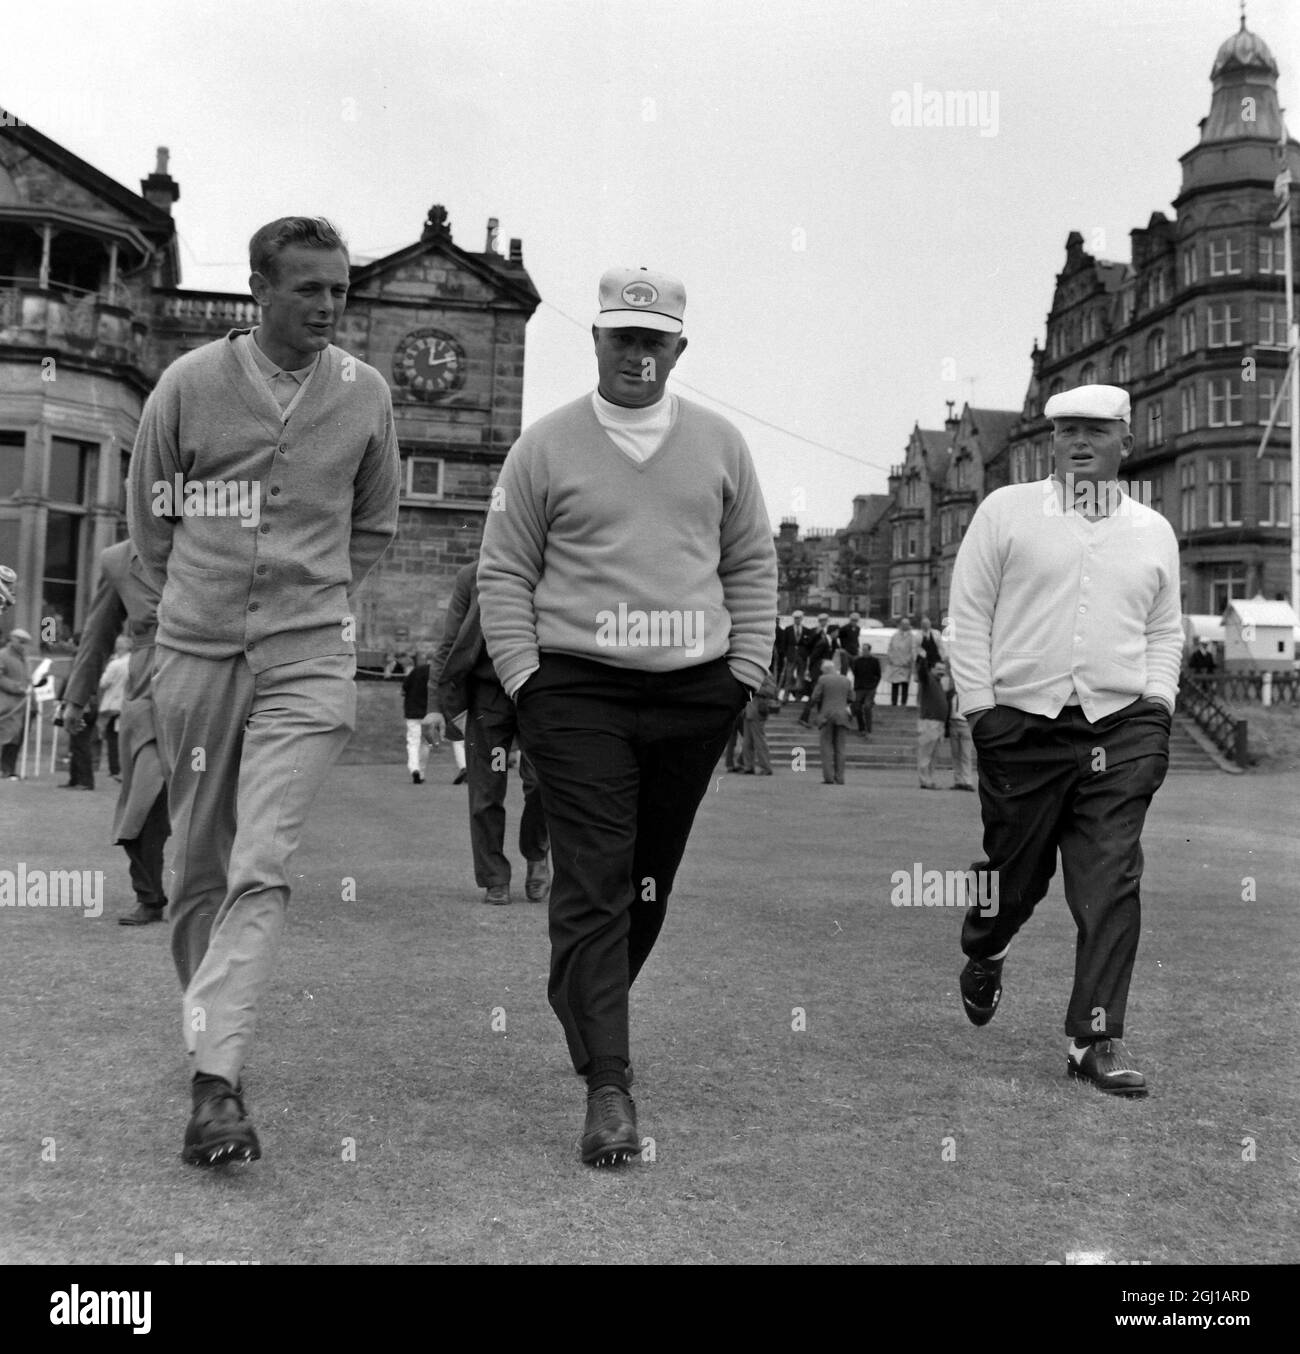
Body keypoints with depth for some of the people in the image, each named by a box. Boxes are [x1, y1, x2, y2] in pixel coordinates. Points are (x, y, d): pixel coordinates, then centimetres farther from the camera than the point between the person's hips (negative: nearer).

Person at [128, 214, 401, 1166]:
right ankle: (211, 1023, 31)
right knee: (198, 865, 11)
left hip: (309, 658, -1)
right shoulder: (190, 383, 0)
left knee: (262, 866, -13)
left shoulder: (366, 394, 3)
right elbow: (149, 515, 12)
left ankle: (217, 1078, -13)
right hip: (196, 651, 1)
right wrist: (199, 599, 13)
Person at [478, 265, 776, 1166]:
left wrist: (744, 671, 6)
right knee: (593, 884, -8)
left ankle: (585, 1012, 33)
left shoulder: (719, 444, 11)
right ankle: (608, 1084, -4)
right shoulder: (546, 447, 4)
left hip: (695, 692, 3)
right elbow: (505, 575, 5)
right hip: (578, 692, -3)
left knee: (650, 880, 11)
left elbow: (752, 564, 14)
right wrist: (526, 680, -4)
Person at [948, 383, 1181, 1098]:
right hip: (1022, 724, -1)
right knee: (1014, 872, 9)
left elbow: (1165, 631, 20)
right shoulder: (1005, 511, 5)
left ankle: (1096, 1039, 2)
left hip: (1121, 728, 2)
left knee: (1111, 883, -6)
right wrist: (981, 708, -4)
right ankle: (982, 958, 42)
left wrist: (1157, 705, 6)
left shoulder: (1154, 532, 14)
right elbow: (968, 616, 2)